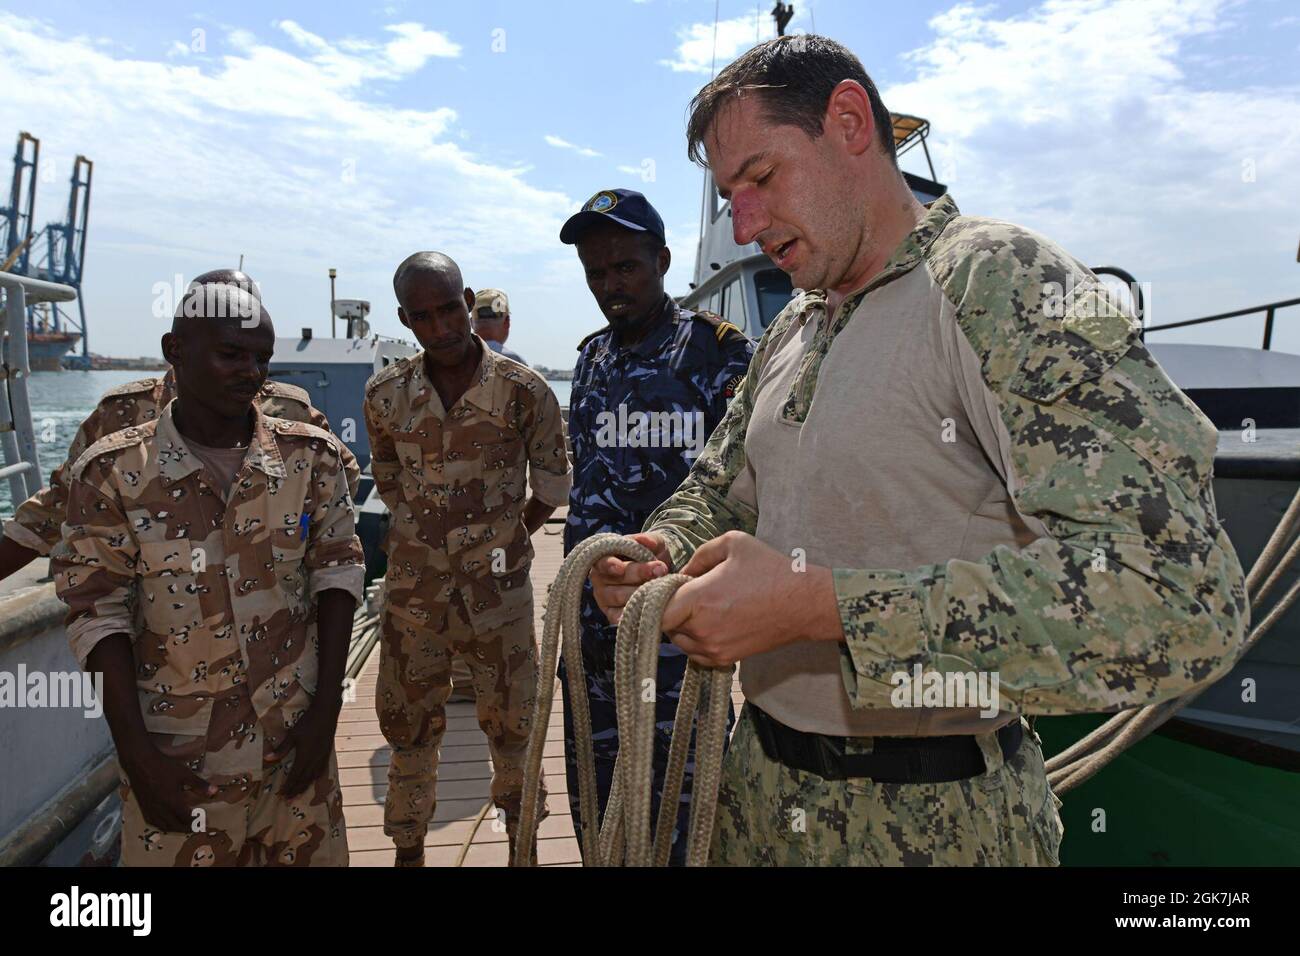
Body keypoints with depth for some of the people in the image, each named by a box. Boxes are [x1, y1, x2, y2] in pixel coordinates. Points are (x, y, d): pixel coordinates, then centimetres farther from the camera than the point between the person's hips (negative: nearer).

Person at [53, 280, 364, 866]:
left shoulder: (310, 454, -5)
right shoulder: (112, 472, -9)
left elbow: (337, 570, -2)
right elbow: (98, 613, -6)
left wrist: (326, 712, -6)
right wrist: (136, 753, -9)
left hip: (296, 733, 2)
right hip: (178, 752, -1)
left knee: (311, 854, 16)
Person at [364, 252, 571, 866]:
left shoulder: (524, 391, -10)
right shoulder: (385, 395, -3)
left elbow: (551, 486, 2)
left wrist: (503, 540, 2)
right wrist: (427, 530, 8)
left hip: (500, 586, -2)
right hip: (414, 586, 2)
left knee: (511, 722, 12)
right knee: (409, 724, 15)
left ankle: (519, 841, 35)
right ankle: (409, 848, 36)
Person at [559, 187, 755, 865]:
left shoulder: (721, 354, -7)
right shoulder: (592, 360, 12)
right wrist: (585, 613, 17)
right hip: (595, 627, 6)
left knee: (676, 820, 3)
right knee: (593, 810, 18)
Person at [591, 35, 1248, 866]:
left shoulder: (1002, 279, -16)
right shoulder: (790, 333, 8)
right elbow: (719, 491, 17)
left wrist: (820, 604, -31)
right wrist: (662, 551, -6)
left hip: (936, 819, -6)